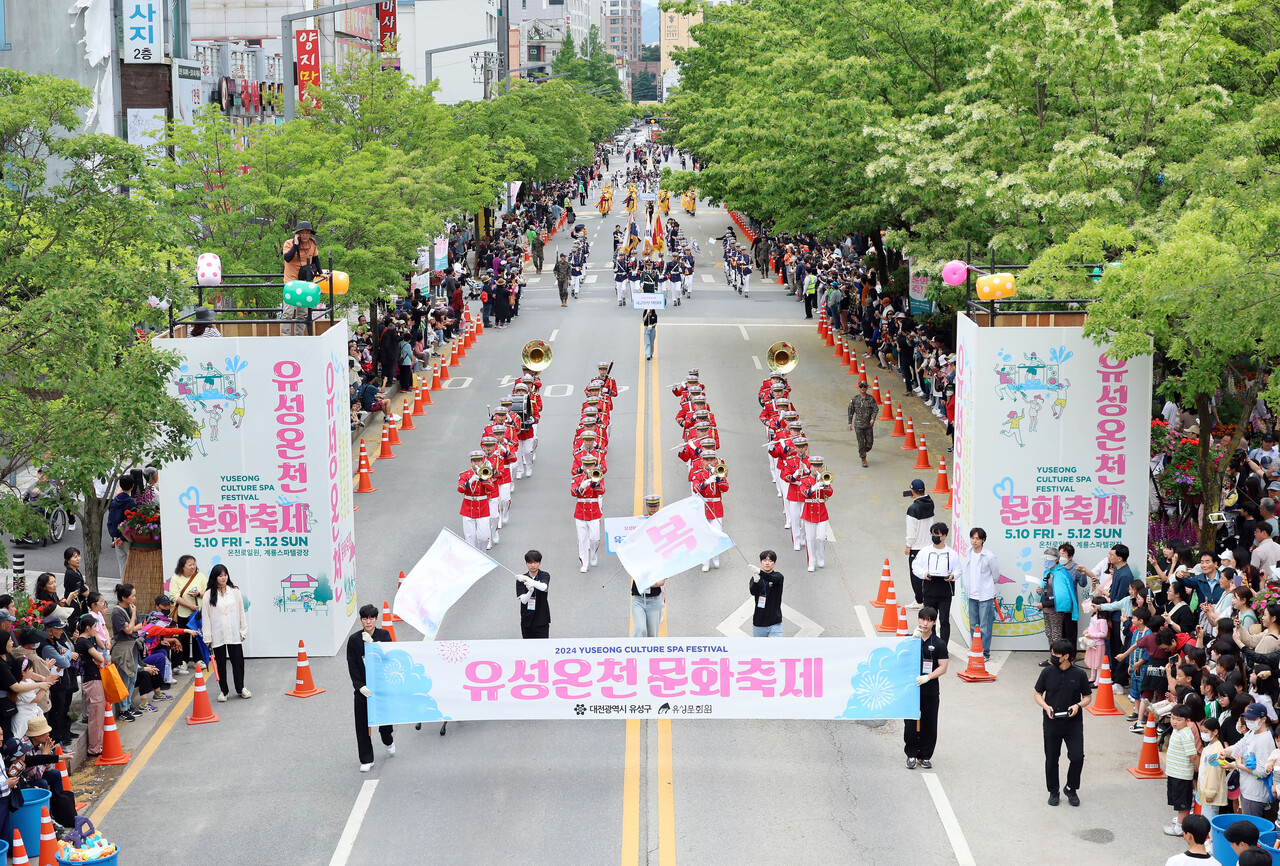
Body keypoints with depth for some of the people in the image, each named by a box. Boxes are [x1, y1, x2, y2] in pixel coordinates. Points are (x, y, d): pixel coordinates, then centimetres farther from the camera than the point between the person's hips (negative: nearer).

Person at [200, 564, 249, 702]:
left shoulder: (234, 591, 5)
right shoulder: (208, 595, -2)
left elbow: (241, 612, 8)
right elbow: (205, 616, -2)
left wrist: (243, 631, 6)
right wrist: (207, 637, -4)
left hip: (234, 633, 1)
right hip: (217, 635, -1)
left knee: (238, 660, 3)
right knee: (221, 663, 7)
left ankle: (240, 688, 19)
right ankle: (223, 691, 18)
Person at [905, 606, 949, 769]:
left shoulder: (939, 644, 0)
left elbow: (943, 667, -4)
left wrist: (927, 677, -19)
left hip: (930, 690, 0)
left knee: (929, 724, 4)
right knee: (910, 723, 0)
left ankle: (925, 756, 18)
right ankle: (911, 754, 15)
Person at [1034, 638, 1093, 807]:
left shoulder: (1079, 674, -4)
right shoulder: (1047, 673, -1)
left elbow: (1088, 697, 5)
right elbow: (1038, 694, 9)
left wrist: (1078, 705, -15)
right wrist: (1046, 706, -10)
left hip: (1073, 723, -1)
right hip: (1052, 722, 1)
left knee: (1077, 757, -8)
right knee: (1051, 759, 7)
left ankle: (1071, 789, 15)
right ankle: (1053, 792, 24)